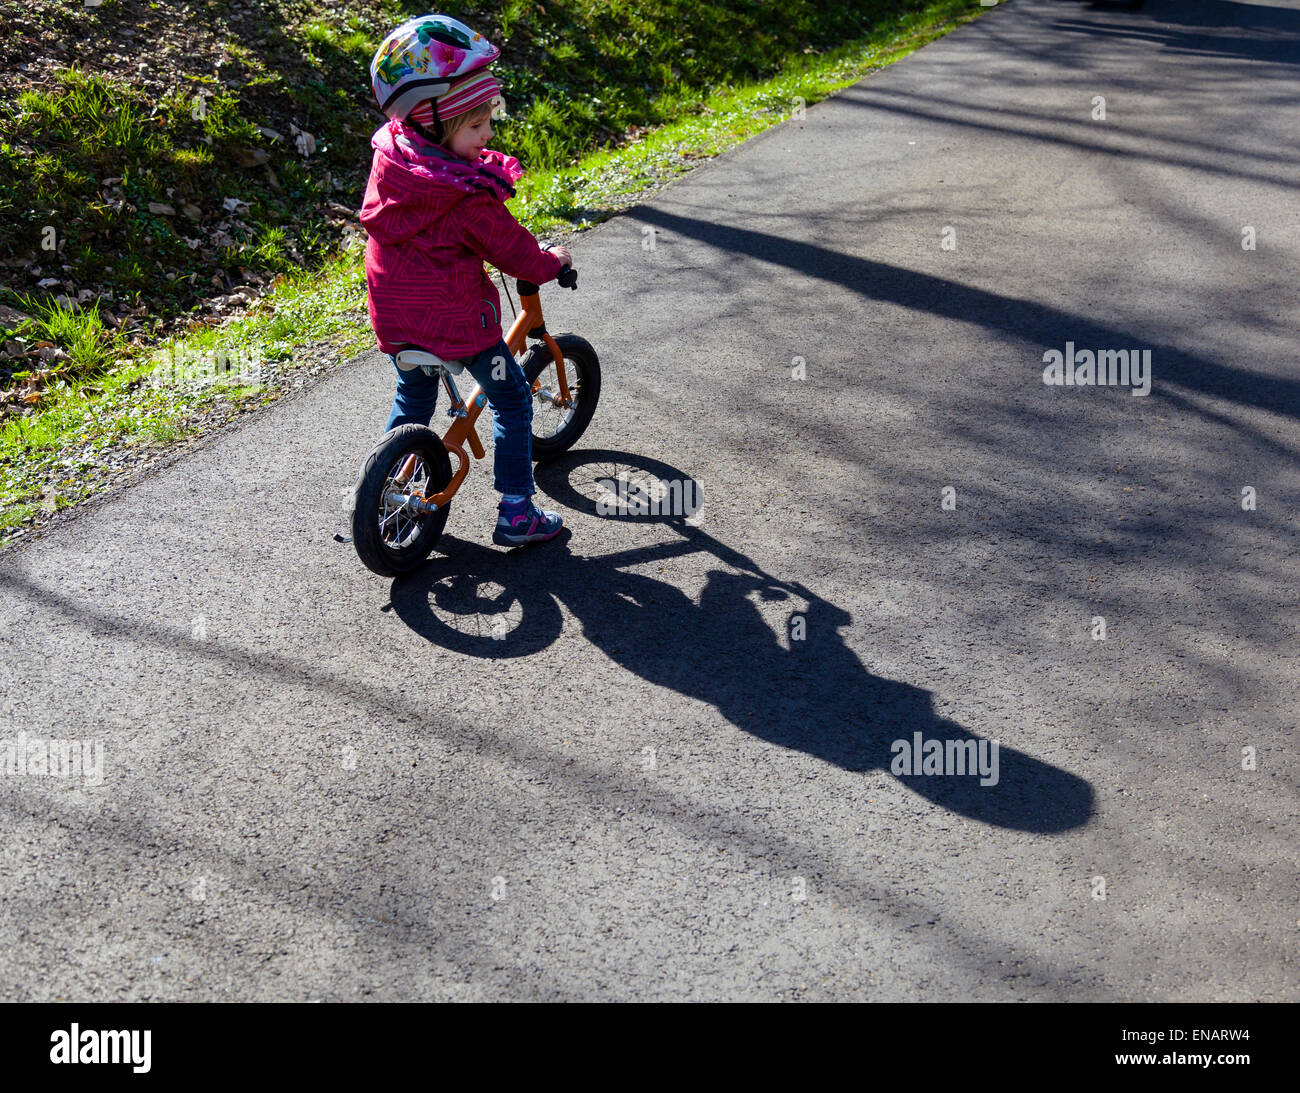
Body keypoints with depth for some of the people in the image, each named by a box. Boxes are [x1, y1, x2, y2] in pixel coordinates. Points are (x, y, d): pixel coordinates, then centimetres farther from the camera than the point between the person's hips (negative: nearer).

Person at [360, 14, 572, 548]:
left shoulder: (391, 157, -5)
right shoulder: (469, 198, -26)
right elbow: (515, 253, -13)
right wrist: (553, 260, 6)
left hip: (394, 317, 7)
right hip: (456, 320, -7)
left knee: (412, 401, 28)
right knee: (511, 401, 10)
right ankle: (516, 515, 13)